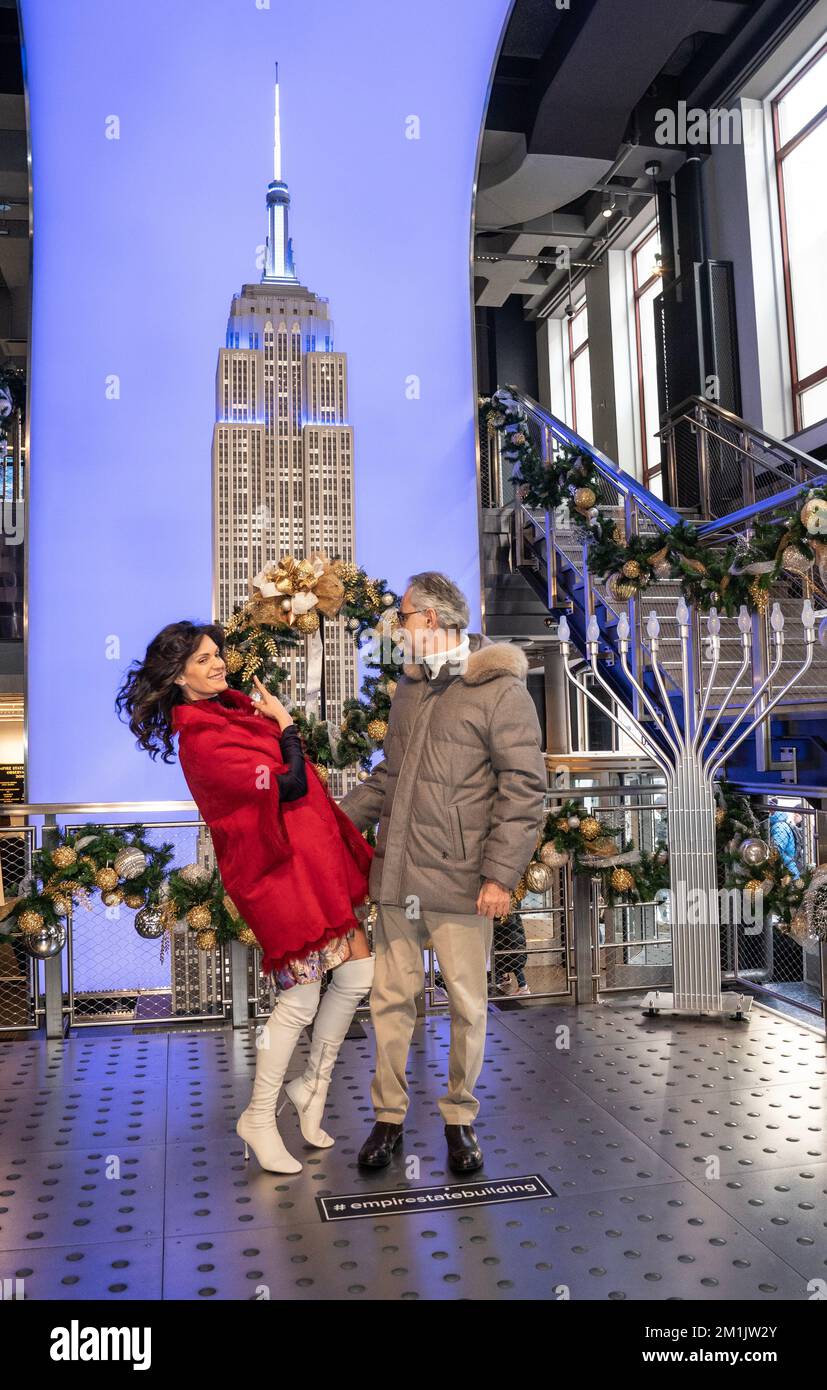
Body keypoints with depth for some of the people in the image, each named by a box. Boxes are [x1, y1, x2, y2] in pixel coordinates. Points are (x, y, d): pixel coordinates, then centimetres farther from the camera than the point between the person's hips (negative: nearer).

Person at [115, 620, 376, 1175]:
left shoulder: (232, 707, 11)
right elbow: (290, 785, -20)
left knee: (358, 971, 8)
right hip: (281, 868, -9)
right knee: (302, 998, -2)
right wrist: (285, 723, -7)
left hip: (315, 859, 9)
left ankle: (312, 1086, 27)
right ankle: (259, 1119, 19)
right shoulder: (202, 739, -17)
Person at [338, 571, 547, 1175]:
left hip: (458, 881, -6)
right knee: (392, 998, 12)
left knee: (467, 1005, 8)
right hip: (396, 874, 6)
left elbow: (523, 789, -12)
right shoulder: (410, 687, 15)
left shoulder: (501, 690, -8)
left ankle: (461, 1119, 27)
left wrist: (501, 873, -16)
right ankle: (389, 1116, 27)